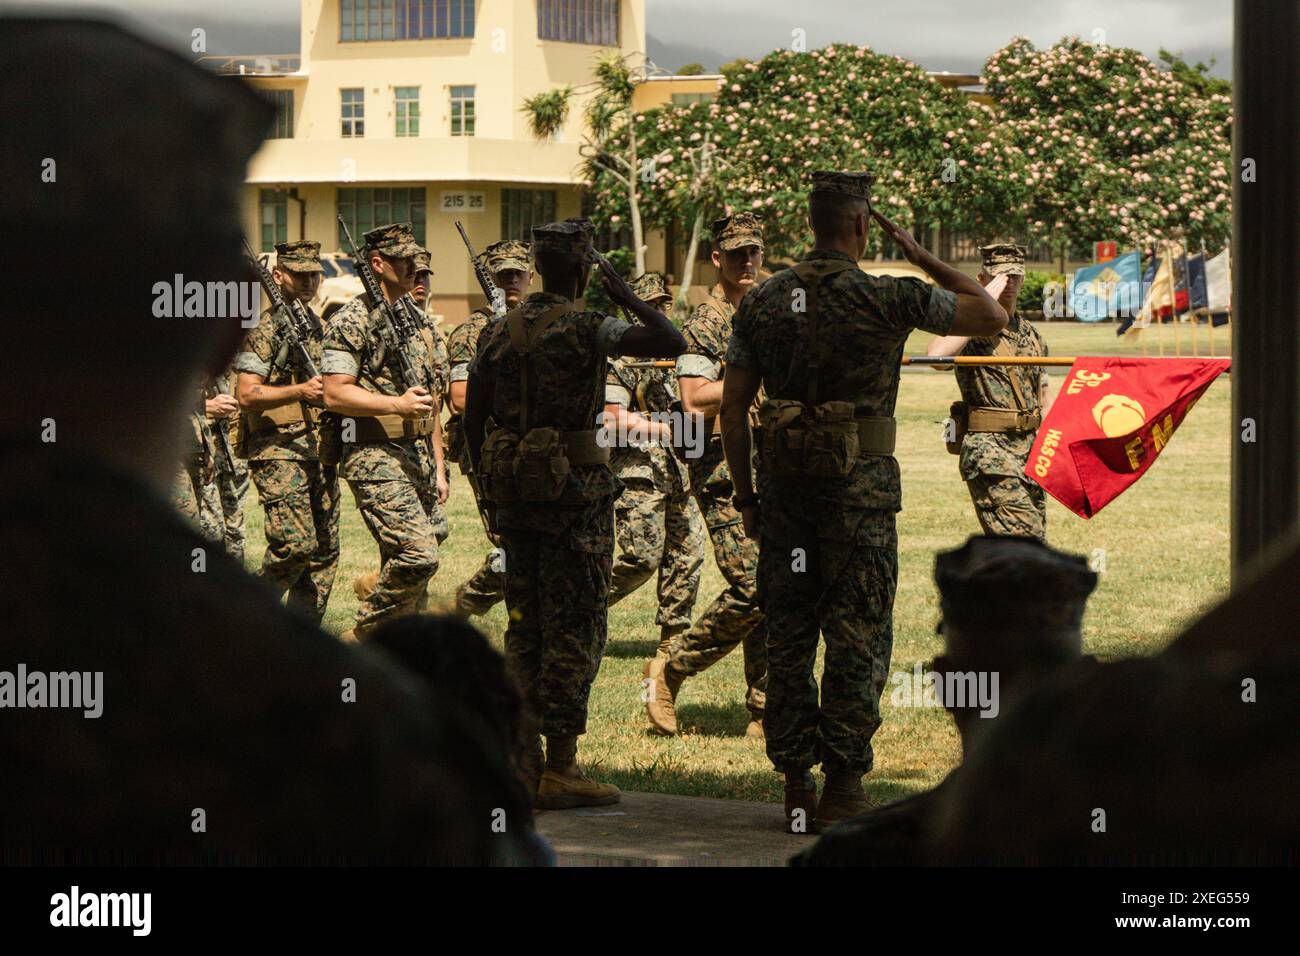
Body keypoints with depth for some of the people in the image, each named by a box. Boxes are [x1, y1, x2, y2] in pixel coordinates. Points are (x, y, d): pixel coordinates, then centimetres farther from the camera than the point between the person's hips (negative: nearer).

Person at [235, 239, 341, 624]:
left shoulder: (322, 329, 18)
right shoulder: (264, 329, -6)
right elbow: (247, 395, -14)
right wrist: (300, 391, -23)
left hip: (320, 447, 8)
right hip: (278, 450, -8)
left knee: (325, 550, 4)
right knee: (295, 543, -17)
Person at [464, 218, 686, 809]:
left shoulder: (499, 332, 8)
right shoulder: (585, 330, -12)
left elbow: (472, 417, 11)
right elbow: (671, 341, -19)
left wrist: (489, 489, 21)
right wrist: (627, 296, -3)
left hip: (512, 488, 6)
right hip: (573, 488, -6)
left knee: (524, 624, 14)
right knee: (574, 628, -2)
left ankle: (523, 760, 15)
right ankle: (560, 768, -3)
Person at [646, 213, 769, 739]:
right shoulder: (704, 323, -4)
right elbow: (696, 402, -15)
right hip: (725, 473, -7)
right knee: (752, 589, -15)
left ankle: (765, 713, 7)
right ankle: (669, 672, 1)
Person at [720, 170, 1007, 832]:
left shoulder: (762, 302, 5)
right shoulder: (889, 299, -7)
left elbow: (732, 407, 6)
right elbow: (990, 316, 2)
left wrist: (745, 496, 14)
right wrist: (924, 259, 9)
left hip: (782, 488, 4)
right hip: (860, 489, -4)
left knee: (786, 638, 10)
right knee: (857, 640, 0)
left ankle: (795, 785, 14)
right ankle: (843, 789, -2)